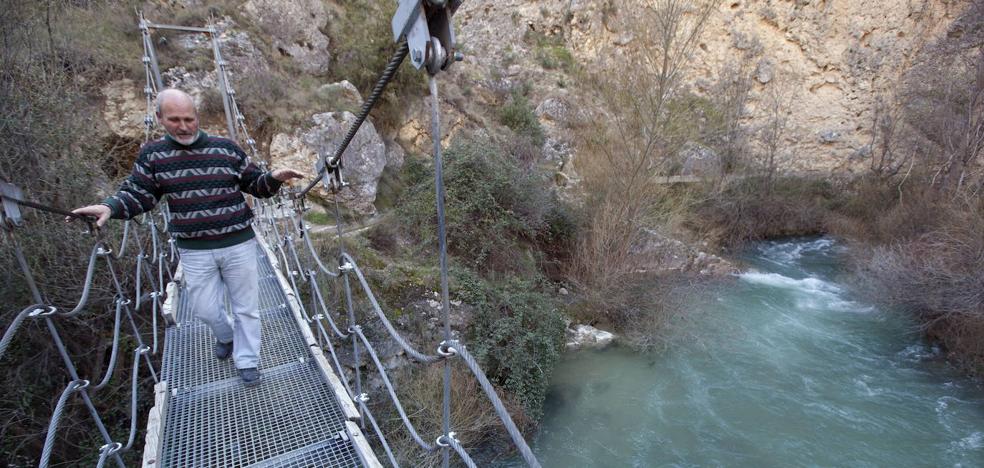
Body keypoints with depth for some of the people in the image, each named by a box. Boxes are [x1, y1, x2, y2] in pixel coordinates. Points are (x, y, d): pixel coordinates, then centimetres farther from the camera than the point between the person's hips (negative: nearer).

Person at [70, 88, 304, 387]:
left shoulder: (226, 148, -1)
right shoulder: (152, 155, 1)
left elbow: (255, 184, 5)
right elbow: (137, 195, 3)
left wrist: (274, 178, -16)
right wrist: (110, 207, -18)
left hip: (239, 244, -1)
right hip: (194, 251, 1)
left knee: (246, 306, 7)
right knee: (205, 309, 12)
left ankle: (247, 361, 25)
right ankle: (226, 336, 45)